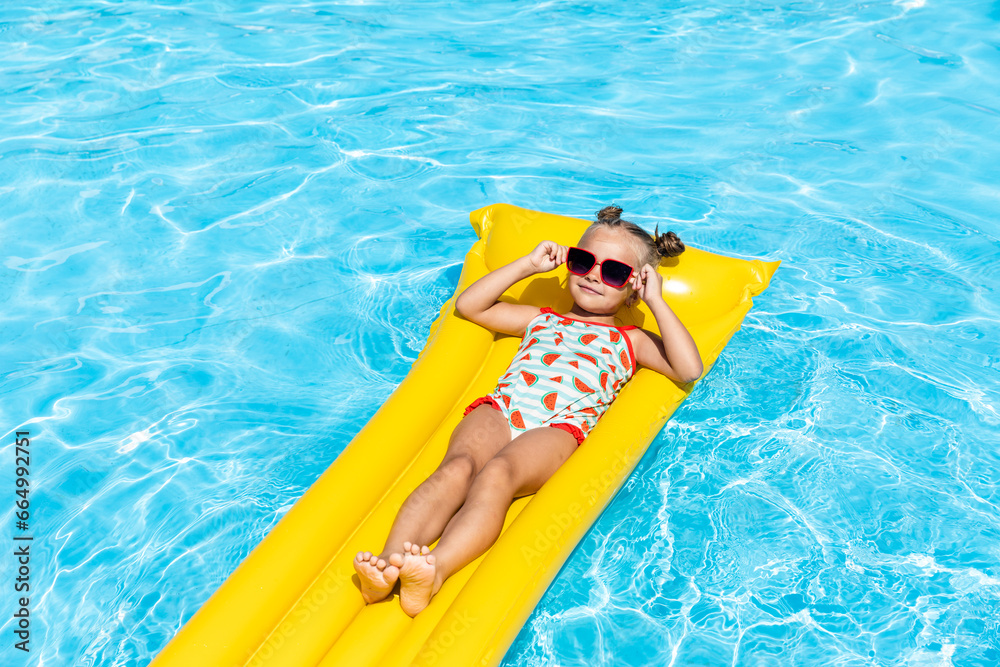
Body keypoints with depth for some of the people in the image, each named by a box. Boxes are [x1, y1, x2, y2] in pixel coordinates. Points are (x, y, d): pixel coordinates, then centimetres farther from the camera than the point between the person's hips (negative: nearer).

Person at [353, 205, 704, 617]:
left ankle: (435, 571, -56)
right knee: (457, 467, -32)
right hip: (497, 411, 3)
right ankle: (389, 561, -48)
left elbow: (689, 369, 12)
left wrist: (656, 302, 16)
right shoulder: (540, 319, 37)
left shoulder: (629, 341, 29)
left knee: (497, 473, -36)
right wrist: (528, 265, 31)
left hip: (558, 428, -3)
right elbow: (468, 305, 34)